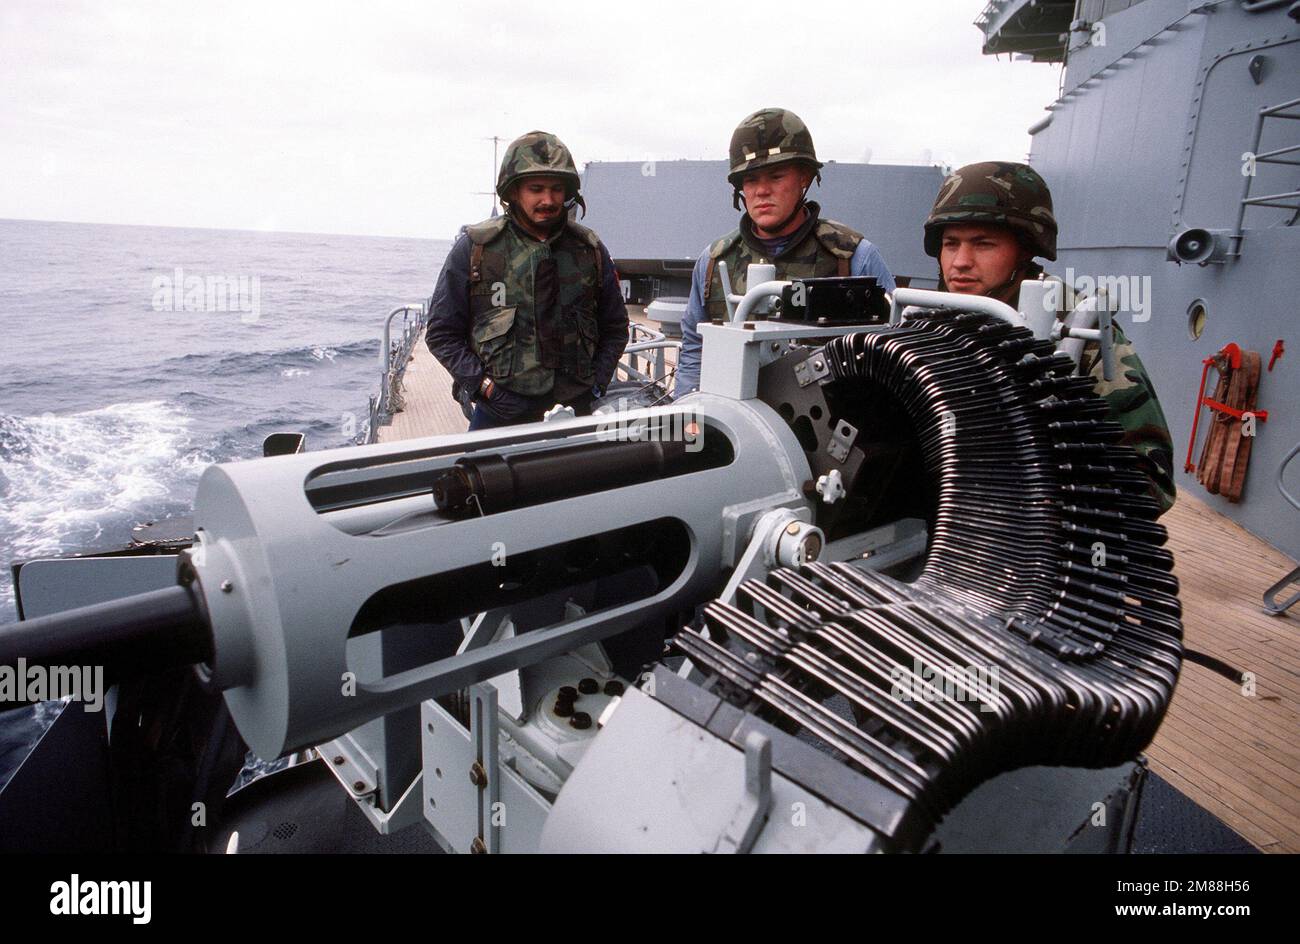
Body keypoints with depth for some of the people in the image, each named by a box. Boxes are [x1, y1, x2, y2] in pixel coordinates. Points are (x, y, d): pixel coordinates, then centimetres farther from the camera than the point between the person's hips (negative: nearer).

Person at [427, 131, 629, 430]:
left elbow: (615, 328, 14)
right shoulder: (475, 248, -2)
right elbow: (441, 332, 1)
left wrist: (595, 386, 1)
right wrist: (484, 386, -10)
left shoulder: (590, 250, 5)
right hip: (499, 412, -2)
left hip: (575, 409, 2)